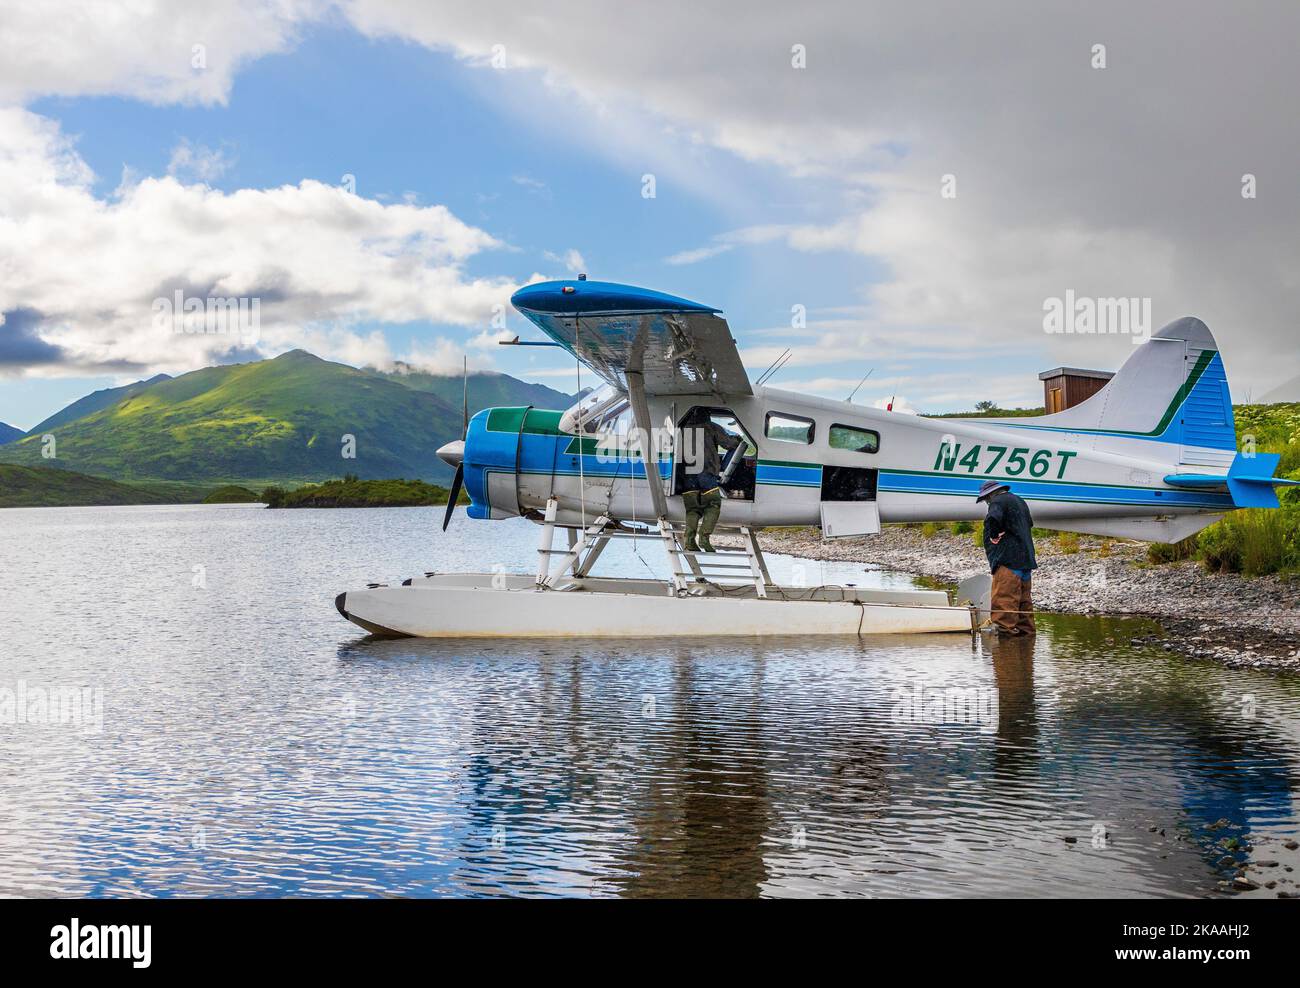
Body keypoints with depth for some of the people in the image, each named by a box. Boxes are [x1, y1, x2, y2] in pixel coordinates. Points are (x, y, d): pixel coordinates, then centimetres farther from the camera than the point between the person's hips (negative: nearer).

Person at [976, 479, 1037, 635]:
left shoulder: (998, 502, -8)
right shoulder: (1019, 501, 22)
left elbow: (993, 519, -30)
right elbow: (1029, 524, 34)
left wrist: (994, 537, -14)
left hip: (1008, 559, -10)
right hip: (1026, 558, 10)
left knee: (1004, 599, -11)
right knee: (1024, 597, 14)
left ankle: (1005, 628, -16)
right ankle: (1026, 628, 18)